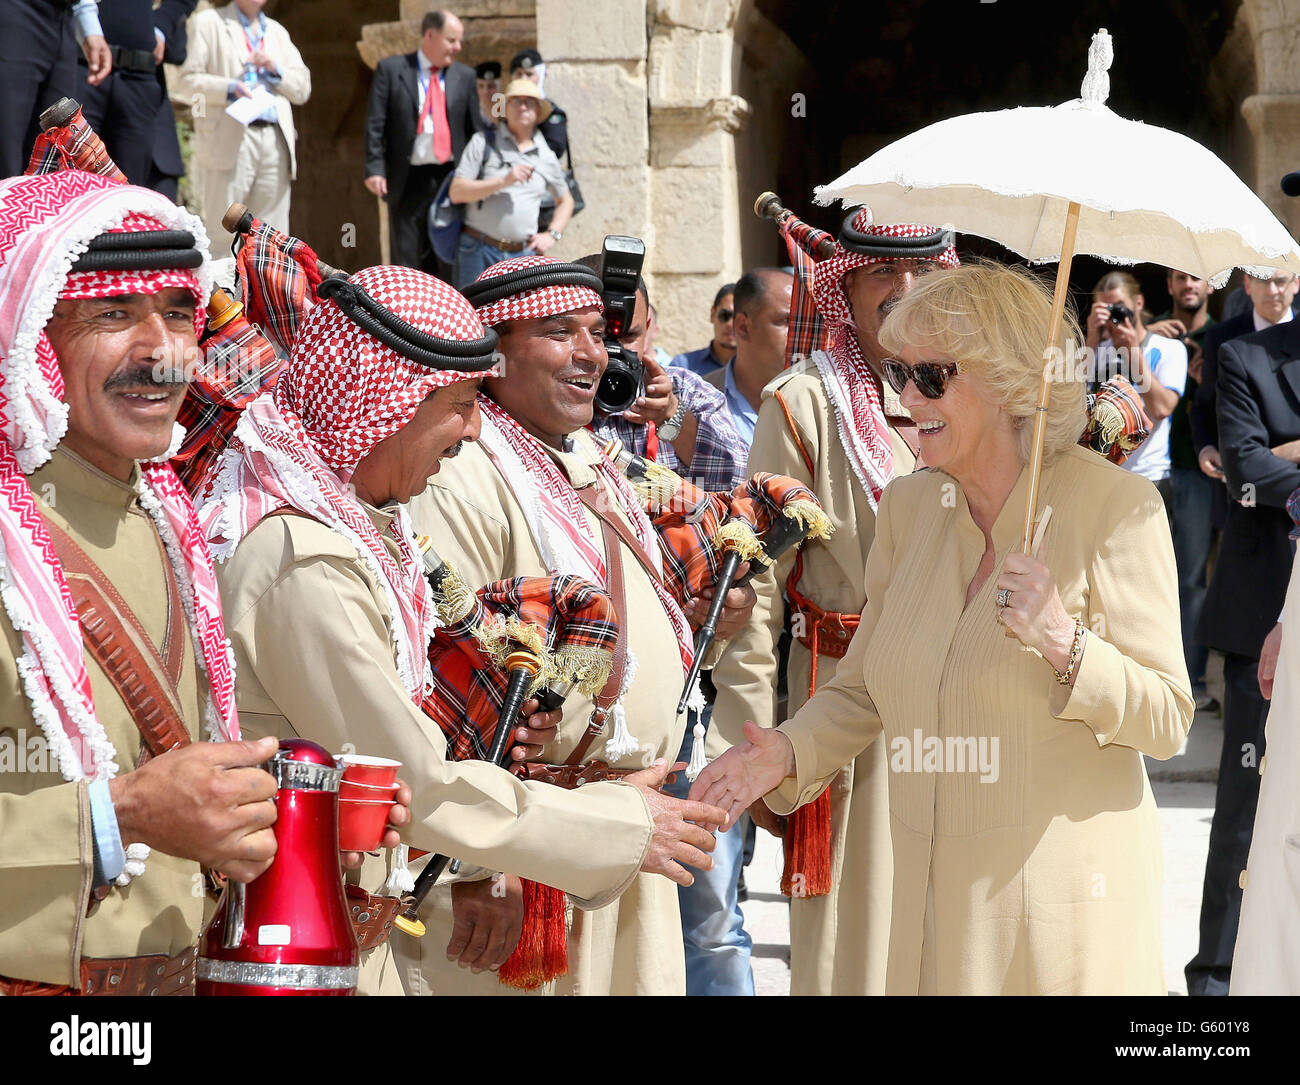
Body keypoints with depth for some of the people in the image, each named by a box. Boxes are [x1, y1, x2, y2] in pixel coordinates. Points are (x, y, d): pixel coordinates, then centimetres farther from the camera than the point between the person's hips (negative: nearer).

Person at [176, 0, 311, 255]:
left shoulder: (278, 32, 24)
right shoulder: (208, 23, 10)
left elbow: (302, 90, 18)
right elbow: (188, 79, 1)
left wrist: (275, 69, -1)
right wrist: (230, 88, -15)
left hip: (275, 141, 4)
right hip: (230, 139, -4)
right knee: (222, 232, -8)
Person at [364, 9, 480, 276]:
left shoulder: (465, 76, 10)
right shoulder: (391, 69, 2)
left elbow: (474, 127, 12)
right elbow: (375, 124, -1)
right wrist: (375, 168, -11)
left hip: (451, 177, 2)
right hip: (408, 180, -2)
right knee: (407, 258, 2)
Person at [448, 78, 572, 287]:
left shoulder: (546, 156, 13)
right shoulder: (483, 143, 3)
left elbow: (565, 200, 28)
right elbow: (457, 192, -5)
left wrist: (552, 235, 11)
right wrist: (503, 181, -14)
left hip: (523, 255, 2)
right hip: (479, 252, -2)